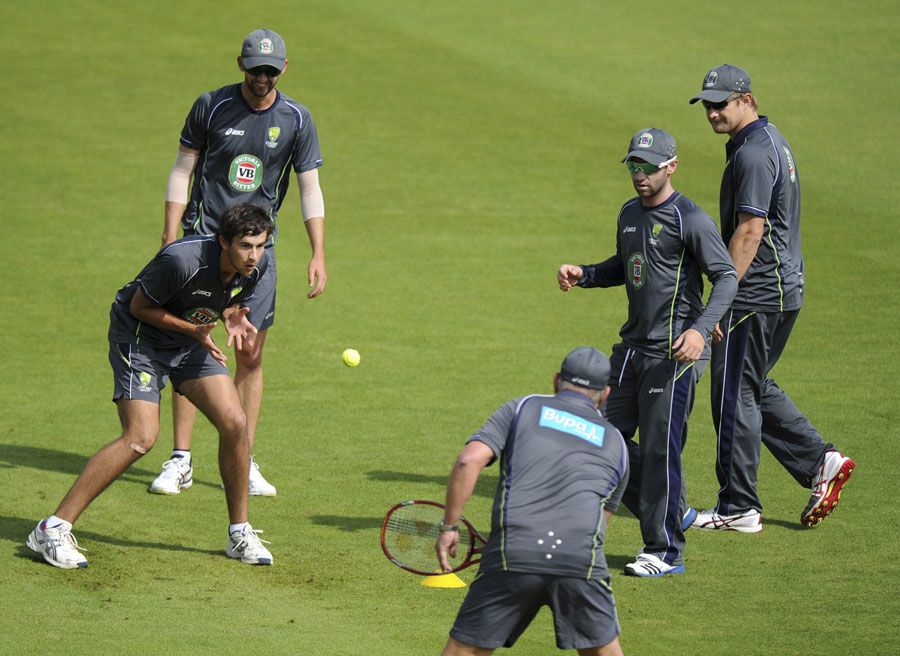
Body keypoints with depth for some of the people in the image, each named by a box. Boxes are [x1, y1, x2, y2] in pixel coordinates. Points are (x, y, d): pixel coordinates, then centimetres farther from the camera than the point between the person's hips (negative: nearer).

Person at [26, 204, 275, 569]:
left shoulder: (257, 265, -11)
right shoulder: (182, 261, -33)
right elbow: (140, 306, -18)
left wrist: (234, 319, -11)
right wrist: (193, 329, -26)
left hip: (190, 341, 7)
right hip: (139, 336, -7)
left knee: (235, 423, -9)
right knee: (142, 437, -20)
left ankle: (240, 533, 8)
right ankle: (53, 530, -17)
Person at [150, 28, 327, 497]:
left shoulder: (296, 119, 0)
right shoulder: (211, 106, -3)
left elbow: (310, 188, 3)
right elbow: (182, 170, 3)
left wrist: (318, 255, -5)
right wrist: (170, 238, -3)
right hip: (203, 238, -1)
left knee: (250, 357, 1)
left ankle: (243, 465, 8)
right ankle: (180, 462, 2)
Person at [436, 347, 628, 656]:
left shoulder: (522, 408, 19)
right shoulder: (615, 443, 26)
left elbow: (470, 460, 4)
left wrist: (449, 526, 9)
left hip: (512, 552, -1)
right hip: (582, 558, 1)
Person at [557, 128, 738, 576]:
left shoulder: (690, 219, -12)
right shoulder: (629, 214, 13)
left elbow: (727, 277, -15)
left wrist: (700, 328, -29)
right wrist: (582, 275, 8)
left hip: (673, 353, -9)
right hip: (632, 347, 9)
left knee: (659, 449, -7)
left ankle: (665, 551, 3)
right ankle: (672, 515, 24)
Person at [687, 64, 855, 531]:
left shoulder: (753, 154, -18)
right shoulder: (772, 141, 15)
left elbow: (749, 232, -23)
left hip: (756, 296, -10)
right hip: (785, 288, 10)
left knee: (734, 395, -3)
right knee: (754, 387, 20)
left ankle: (739, 508, 3)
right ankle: (820, 462, 15)